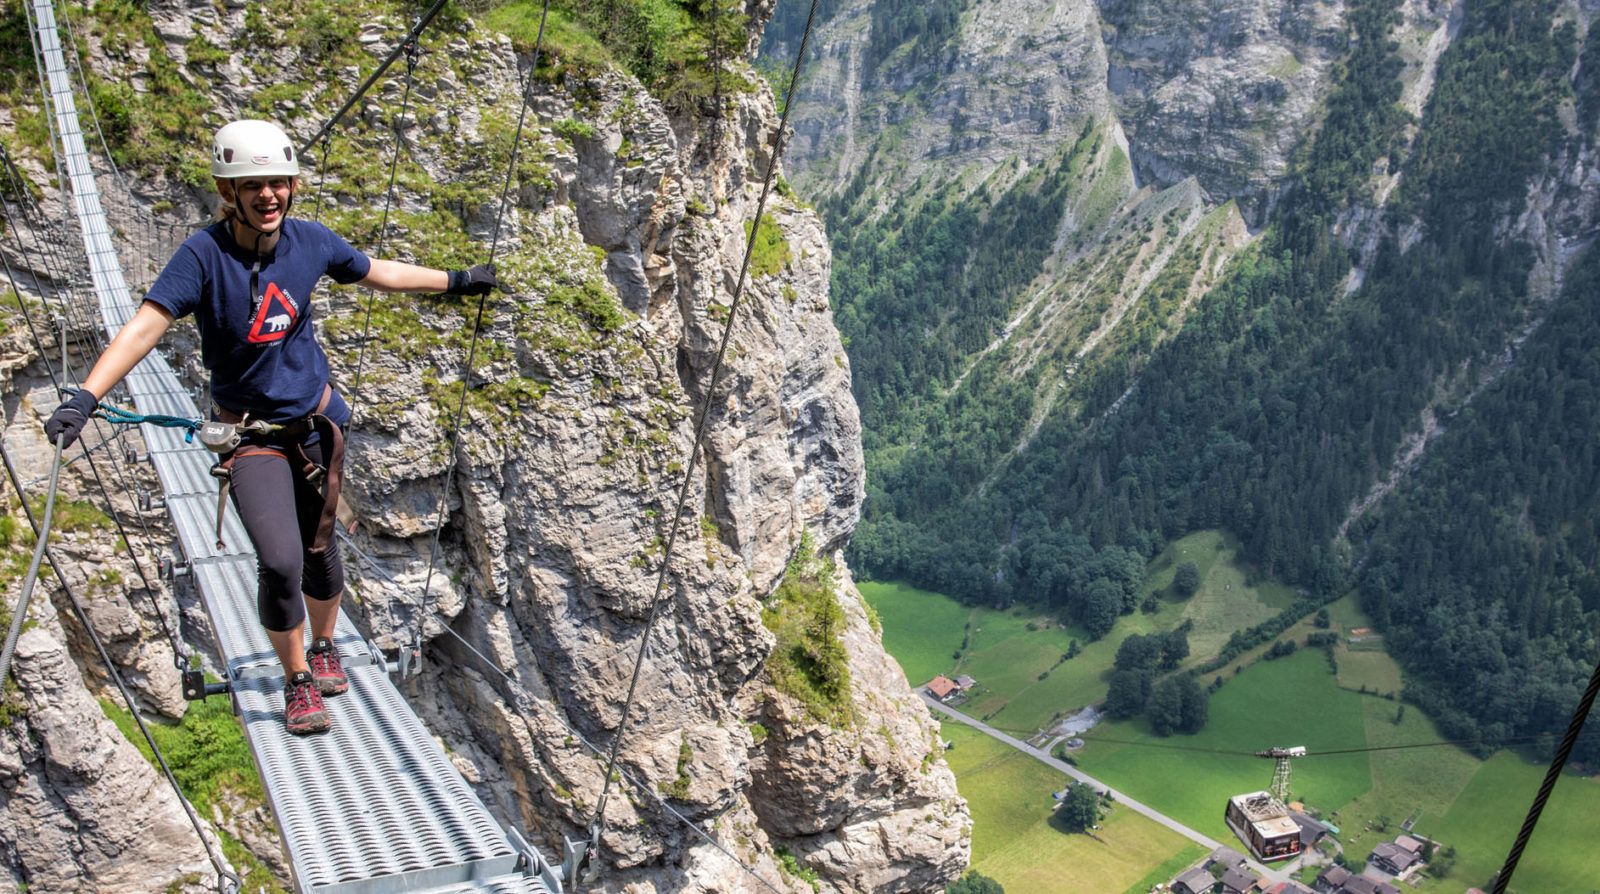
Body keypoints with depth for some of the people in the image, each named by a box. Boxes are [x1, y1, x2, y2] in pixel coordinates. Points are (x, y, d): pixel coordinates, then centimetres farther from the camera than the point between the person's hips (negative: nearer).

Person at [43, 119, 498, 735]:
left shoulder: (310, 241, -8)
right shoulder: (204, 255, -19)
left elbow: (379, 273, 10)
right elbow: (146, 326, -28)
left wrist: (456, 281, 18)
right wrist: (86, 397, -39)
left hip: (317, 421, 4)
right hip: (251, 434, -3)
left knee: (319, 549, 15)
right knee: (280, 562, -15)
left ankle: (323, 648, 43)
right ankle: (298, 682, 9)